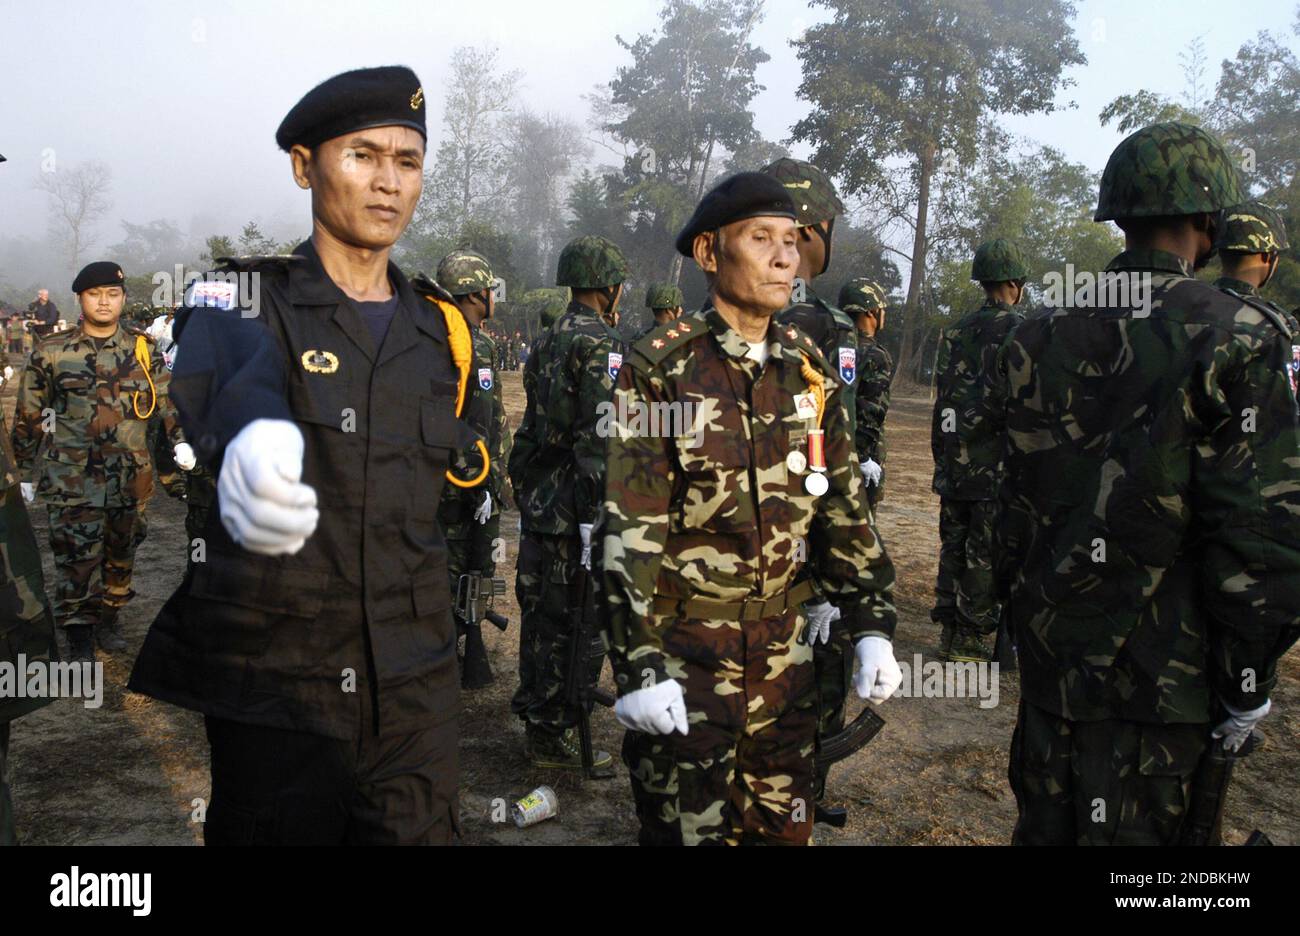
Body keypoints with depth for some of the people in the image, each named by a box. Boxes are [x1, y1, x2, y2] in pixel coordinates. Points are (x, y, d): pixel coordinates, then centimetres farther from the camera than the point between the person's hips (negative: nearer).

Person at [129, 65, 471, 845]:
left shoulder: (442, 332, 8)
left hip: (415, 694, 4)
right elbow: (223, 374, -30)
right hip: (272, 686, -3)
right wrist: (250, 438, -53)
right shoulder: (244, 298, -6)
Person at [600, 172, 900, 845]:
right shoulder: (658, 372, -10)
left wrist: (872, 625, 6)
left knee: (787, 826, 16)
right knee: (689, 827, 8)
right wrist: (639, 666, -17)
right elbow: (628, 531, -13)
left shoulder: (810, 372, 6)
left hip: (786, 647, 5)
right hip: (685, 648, -4)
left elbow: (844, 507, 10)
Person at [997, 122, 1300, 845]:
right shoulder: (1236, 338, -13)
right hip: (1160, 667, -5)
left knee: (1044, 819, 18)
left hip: (1050, 649, 5)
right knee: (1132, 826, 7)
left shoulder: (1043, 333, 3)